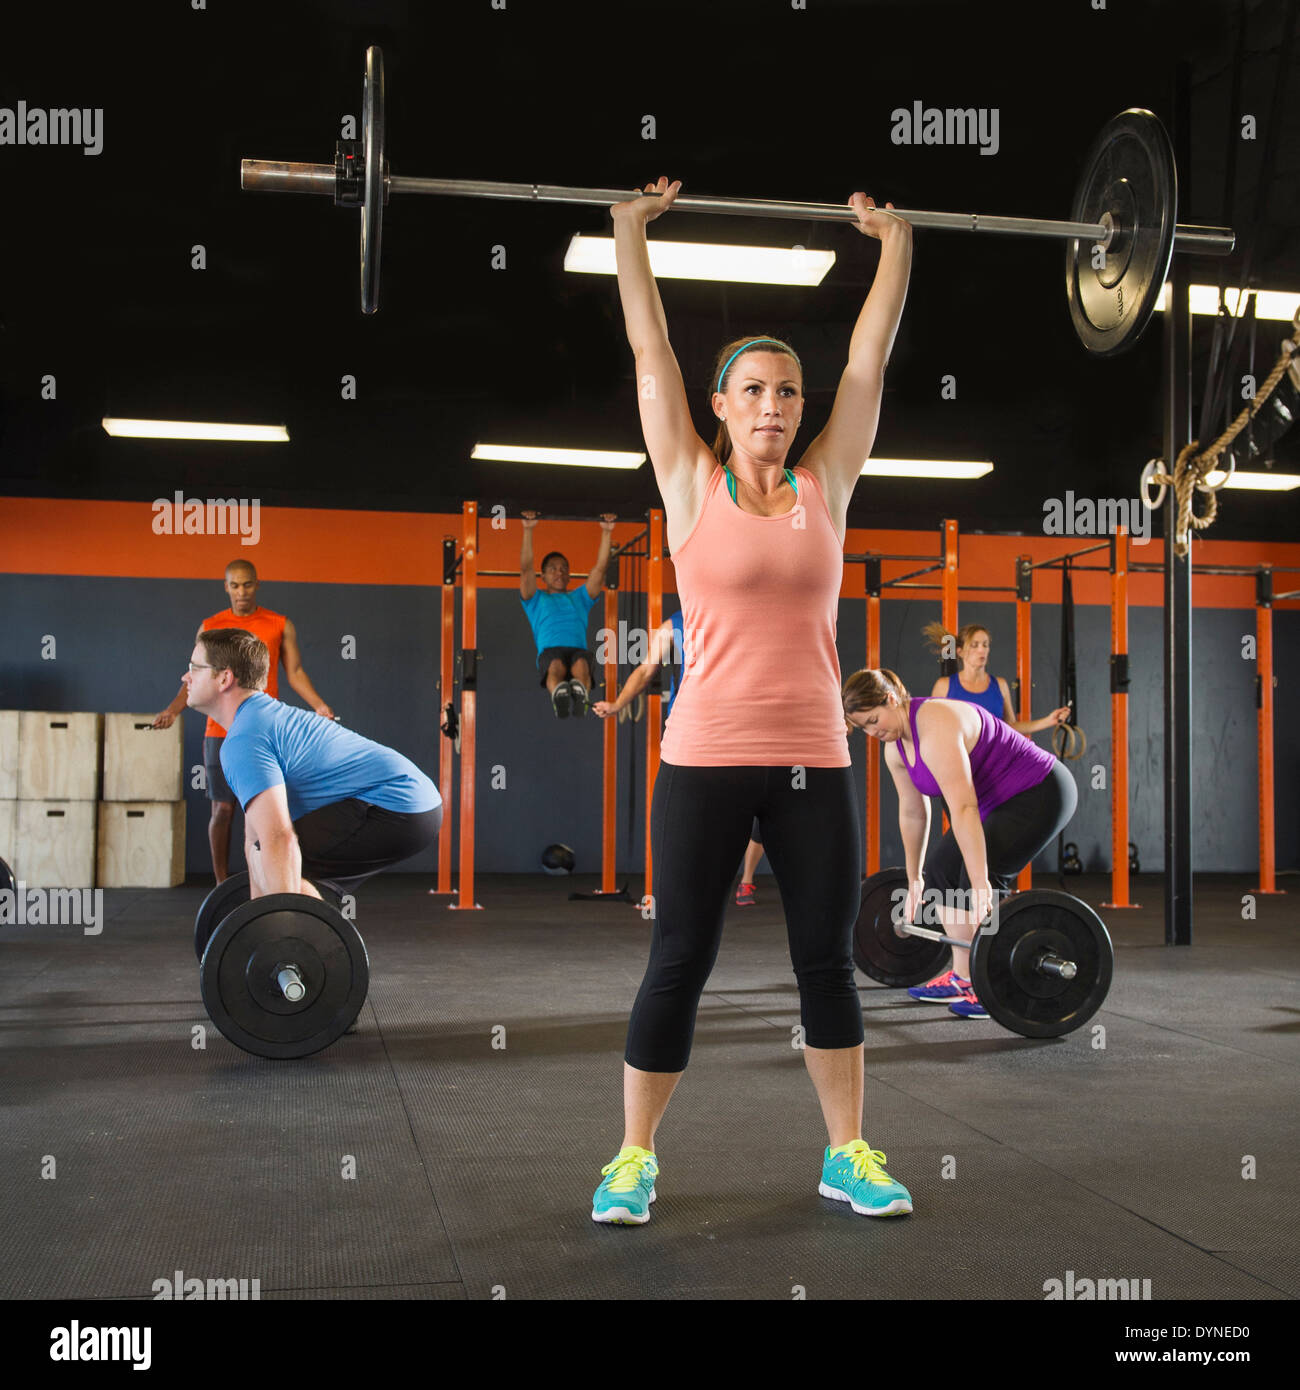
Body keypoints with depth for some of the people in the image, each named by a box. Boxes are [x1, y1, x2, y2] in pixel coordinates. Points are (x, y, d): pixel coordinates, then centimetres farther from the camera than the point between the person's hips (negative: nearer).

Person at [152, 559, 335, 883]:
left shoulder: (281, 626, 6)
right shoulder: (210, 627, 8)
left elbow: (295, 672, 6)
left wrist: (319, 705, -9)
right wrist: (172, 710, -9)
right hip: (221, 732, 1)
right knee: (222, 810, 2)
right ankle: (222, 886, 12)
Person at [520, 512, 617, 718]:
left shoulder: (580, 598, 38)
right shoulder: (536, 599, 32)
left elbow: (599, 569, 30)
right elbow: (525, 569, 19)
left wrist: (606, 532, 23)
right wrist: (528, 530, 11)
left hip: (579, 650, 1)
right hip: (550, 650, -1)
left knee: (581, 664, -38)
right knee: (556, 666, -40)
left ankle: (579, 693, -69)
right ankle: (558, 695, -70)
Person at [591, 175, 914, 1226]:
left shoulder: (826, 485, 7)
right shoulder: (692, 486, 1)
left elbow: (871, 358, 10)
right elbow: (651, 354, 2)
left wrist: (895, 244, 13)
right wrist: (631, 233, 5)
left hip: (815, 762, 3)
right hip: (707, 759, -2)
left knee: (828, 961, 11)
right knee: (679, 964, 4)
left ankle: (848, 1154, 26)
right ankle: (635, 1157, 20)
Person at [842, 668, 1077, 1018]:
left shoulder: (935, 727, -29)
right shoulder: (896, 745, 0)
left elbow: (963, 809, -35)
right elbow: (912, 813, 10)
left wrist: (980, 886, -37)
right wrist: (914, 880, 14)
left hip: (1042, 793, -10)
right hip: (1001, 801, 10)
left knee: (982, 877, -21)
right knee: (940, 868, 6)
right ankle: (962, 979, 12)